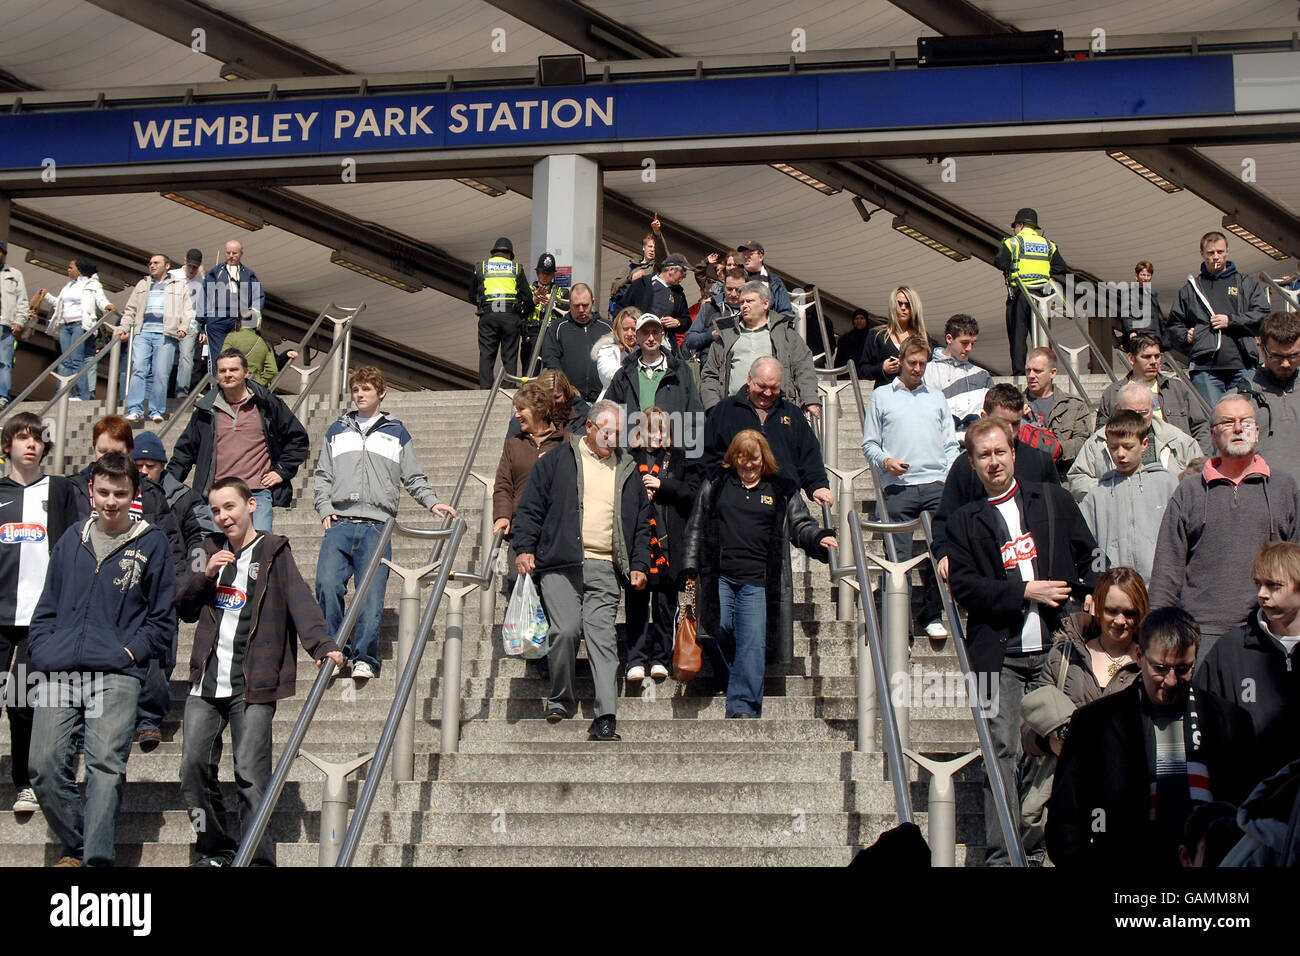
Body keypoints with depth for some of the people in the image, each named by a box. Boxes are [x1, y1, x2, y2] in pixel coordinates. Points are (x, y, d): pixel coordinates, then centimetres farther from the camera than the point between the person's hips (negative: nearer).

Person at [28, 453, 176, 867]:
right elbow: (47, 606, 22)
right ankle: (75, 848, 15)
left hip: (117, 676, -3)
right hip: (59, 674, 4)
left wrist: (129, 653, -5)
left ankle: (98, 859, -16)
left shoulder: (151, 544, 7)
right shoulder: (72, 539, 17)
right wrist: (43, 649, 6)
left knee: (106, 765, -15)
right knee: (45, 767, -3)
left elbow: (163, 619, 8)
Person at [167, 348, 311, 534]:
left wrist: (282, 471, 8)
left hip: (258, 495, -2)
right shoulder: (206, 410, 13)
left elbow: (298, 438, 16)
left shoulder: (267, 404, 8)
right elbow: (185, 450, 21)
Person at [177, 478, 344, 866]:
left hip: (252, 686, -5)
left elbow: (300, 601, -13)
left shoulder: (273, 553, 1)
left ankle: (258, 859, -3)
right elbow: (185, 609, 17)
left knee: (250, 773, -9)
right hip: (206, 684, 5)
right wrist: (204, 576, -3)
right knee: (193, 766, 3)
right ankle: (216, 850, 16)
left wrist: (321, 644, -29)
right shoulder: (212, 551, 17)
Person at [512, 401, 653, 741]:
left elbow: (642, 523, 23)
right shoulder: (557, 461, 9)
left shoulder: (627, 471, 18)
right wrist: (525, 547, -4)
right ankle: (560, 698, 11)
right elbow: (530, 507, 8)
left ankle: (606, 717, -12)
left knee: (602, 637, -8)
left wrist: (639, 564, 13)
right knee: (565, 631, -13)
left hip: (604, 570, 2)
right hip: (560, 565, -2)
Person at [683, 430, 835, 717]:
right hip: (718, 578, 1)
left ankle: (743, 708, -10)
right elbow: (696, 528, 16)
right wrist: (691, 569, 9)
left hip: (757, 582, -1)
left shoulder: (782, 491, 13)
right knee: (718, 636, -7)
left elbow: (800, 525, 12)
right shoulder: (715, 485, 15)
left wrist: (819, 538, -11)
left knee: (752, 645, -10)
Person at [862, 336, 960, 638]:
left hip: (935, 484, 2)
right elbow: (869, 443, 10)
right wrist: (885, 461, -10)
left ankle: (932, 615, 10)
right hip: (898, 488, -2)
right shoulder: (881, 396, 12)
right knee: (899, 556, -5)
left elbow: (950, 445, 18)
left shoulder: (937, 398, 20)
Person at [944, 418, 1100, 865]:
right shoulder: (964, 521, 9)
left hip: (1057, 645, 1)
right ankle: (1001, 854, 1)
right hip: (998, 652, -1)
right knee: (1002, 750, -3)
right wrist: (1026, 591, -10)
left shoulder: (1053, 500, 13)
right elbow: (964, 585, -2)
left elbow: (1088, 558, 14)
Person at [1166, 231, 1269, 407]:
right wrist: (1185, 335, 3)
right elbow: (1175, 324, 24)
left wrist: (1231, 320, -5)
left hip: (1242, 366, 0)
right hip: (1205, 367, 0)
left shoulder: (1246, 283, 16)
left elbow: (1263, 315, 5)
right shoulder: (1190, 288, 19)